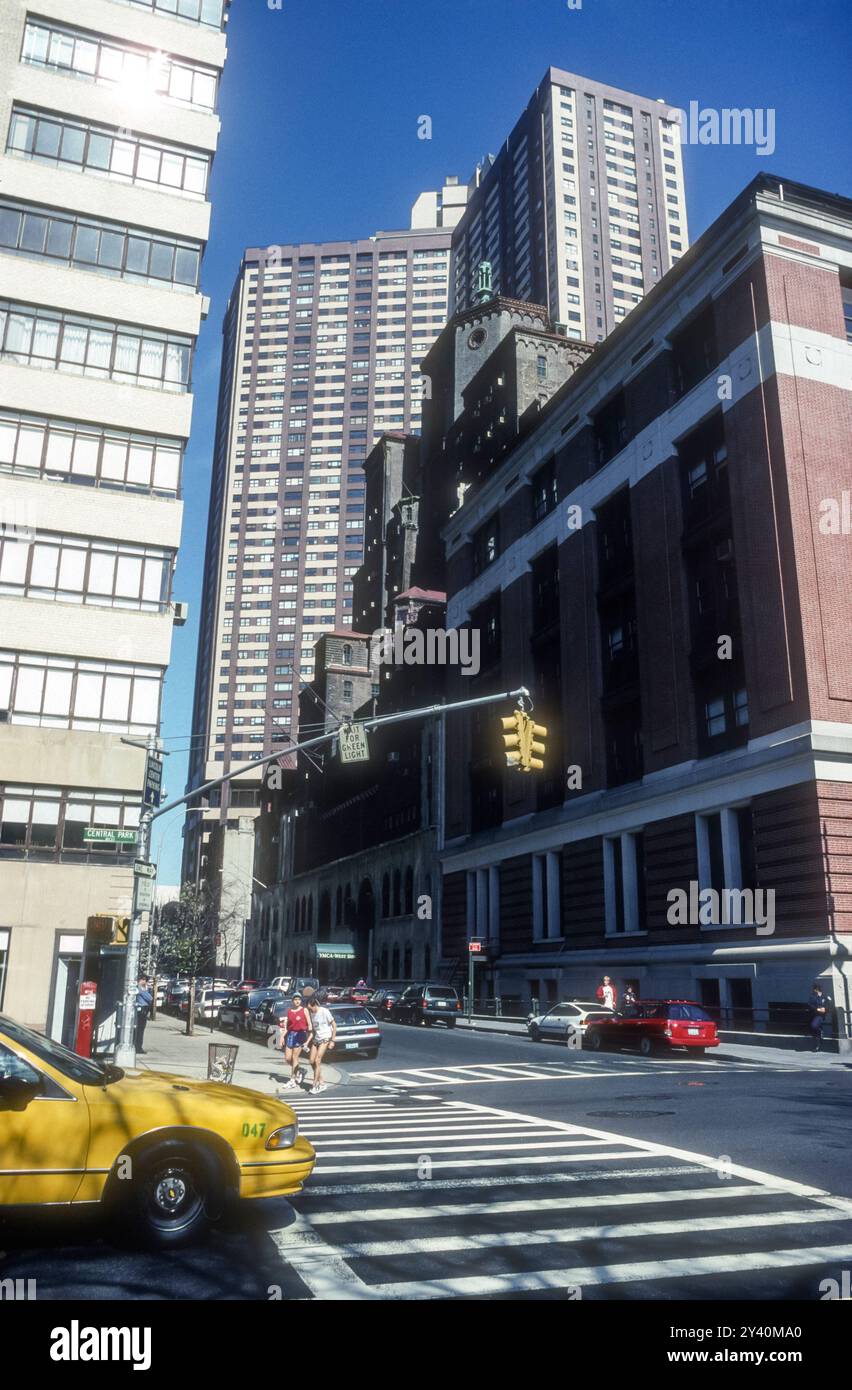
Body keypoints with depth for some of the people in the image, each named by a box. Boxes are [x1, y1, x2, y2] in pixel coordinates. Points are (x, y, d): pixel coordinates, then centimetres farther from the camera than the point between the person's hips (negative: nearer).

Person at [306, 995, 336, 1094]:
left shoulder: (325, 1012, -17)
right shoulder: (311, 1013, 1)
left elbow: (334, 1026, -11)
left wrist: (332, 1041, -13)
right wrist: (310, 1040, 10)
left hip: (325, 1038, -7)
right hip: (316, 1039, 7)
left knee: (317, 1061, -14)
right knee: (312, 1061, 3)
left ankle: (315, 1085, -7)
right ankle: (321, 1083, 15)